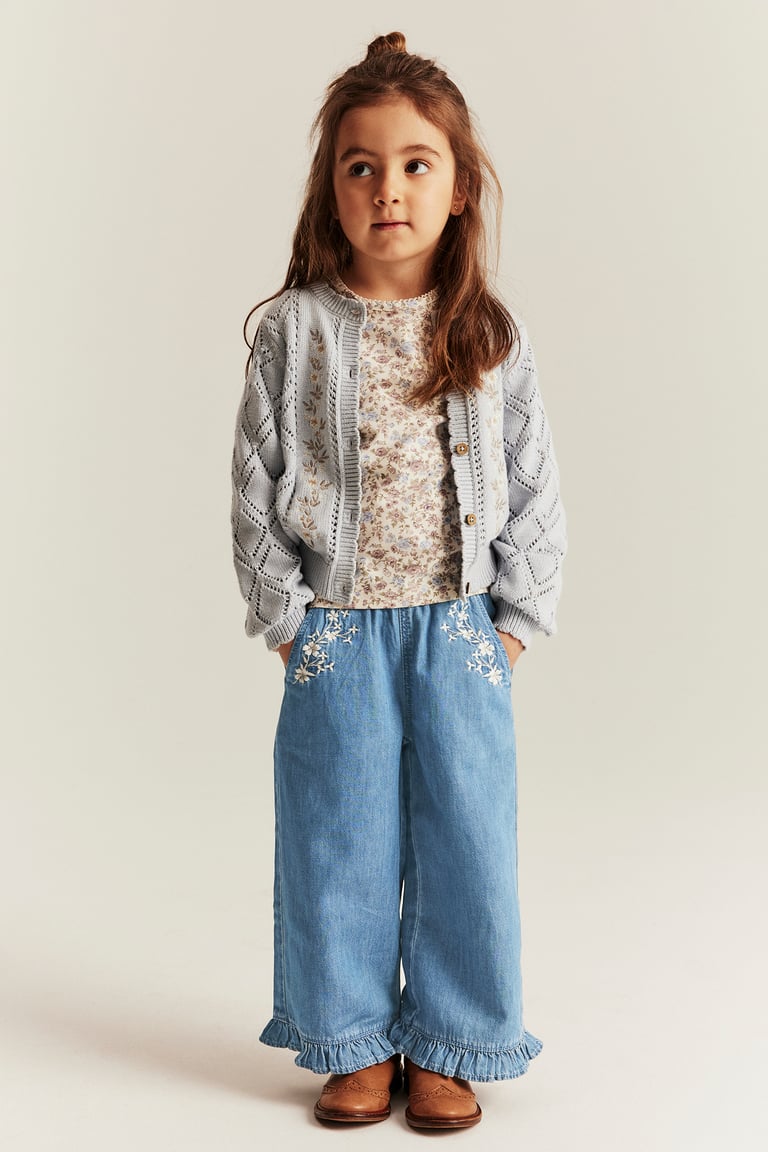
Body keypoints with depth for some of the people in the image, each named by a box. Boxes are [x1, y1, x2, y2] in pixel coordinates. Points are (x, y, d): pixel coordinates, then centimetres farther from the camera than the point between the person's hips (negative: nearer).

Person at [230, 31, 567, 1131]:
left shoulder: (493, 336, 1)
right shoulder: (294, 330, -2)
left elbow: (537, 489, 4)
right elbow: (256, 485, 0)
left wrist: (516, 617, -1)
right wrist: (283, 614, -4)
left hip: (460, 630, 1)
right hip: (336, 633, -1)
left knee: (465, 835, 7)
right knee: (340, 837, 8)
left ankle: (447, 1044, 27)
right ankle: (354, 1041, 28)